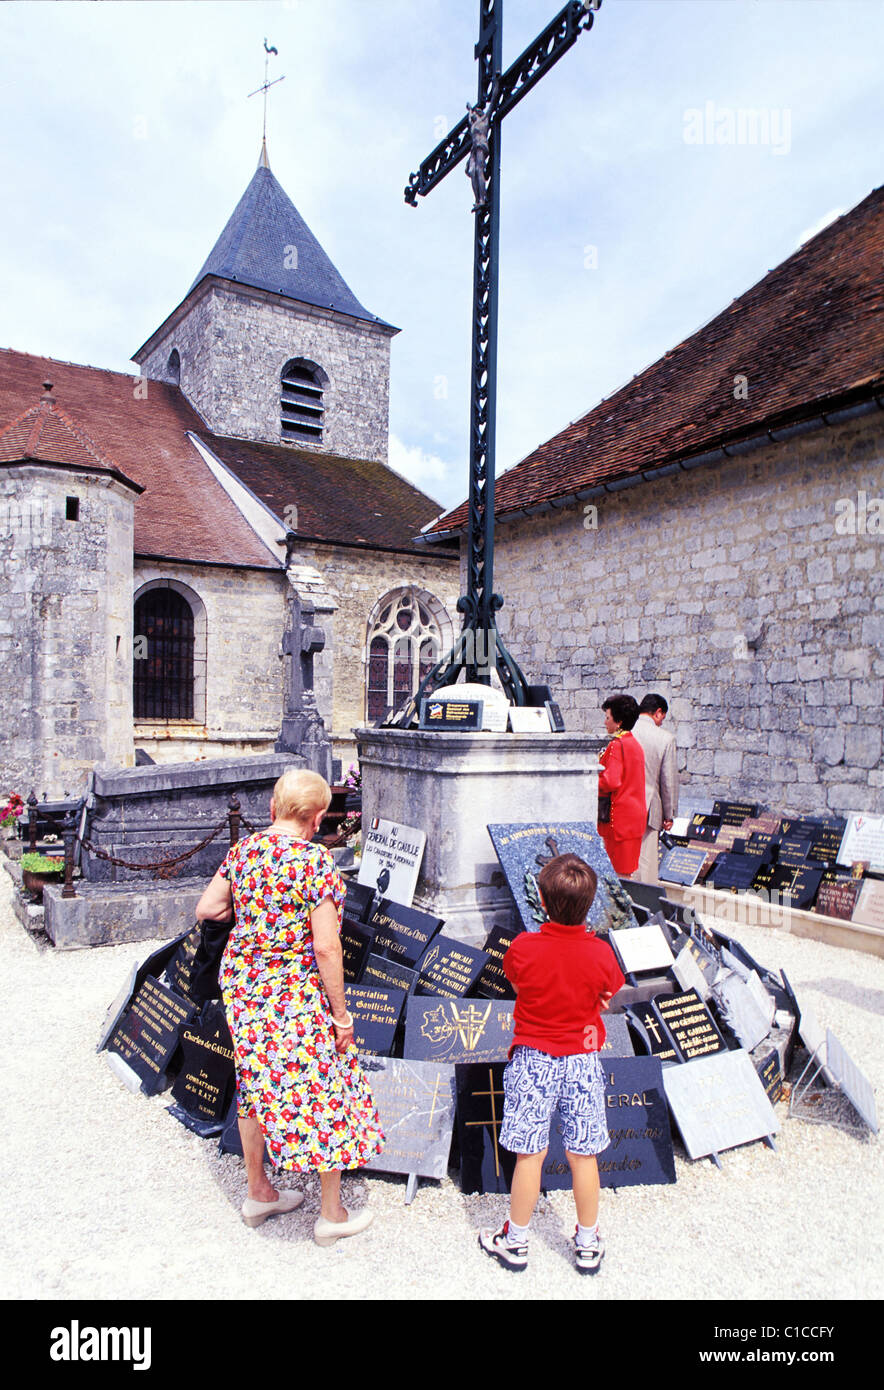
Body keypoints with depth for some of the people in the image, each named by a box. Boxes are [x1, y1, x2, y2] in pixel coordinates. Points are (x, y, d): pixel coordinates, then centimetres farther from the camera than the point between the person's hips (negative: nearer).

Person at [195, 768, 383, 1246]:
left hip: (242, 983, 7)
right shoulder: (316, 861, -20)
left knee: (255, 1084, 22)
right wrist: (341, 1013, -12)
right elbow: (326, 946, -21)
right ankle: (332, 1215, 24)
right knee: (324, 1092, 10)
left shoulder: (244, 848, -2)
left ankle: (258, 1193, 39)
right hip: (297, 992, -6)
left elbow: (206, 908, 5)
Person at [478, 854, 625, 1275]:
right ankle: (588, 1244, 30)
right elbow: (606, 999, 4)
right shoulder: (601, 953, -13)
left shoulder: (523, 948, -17)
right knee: (582, 1155, 13)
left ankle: (516, 1240, 26)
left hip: (533, 1061, -1)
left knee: (530, 1154, 9)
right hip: (582, 1061, 1)